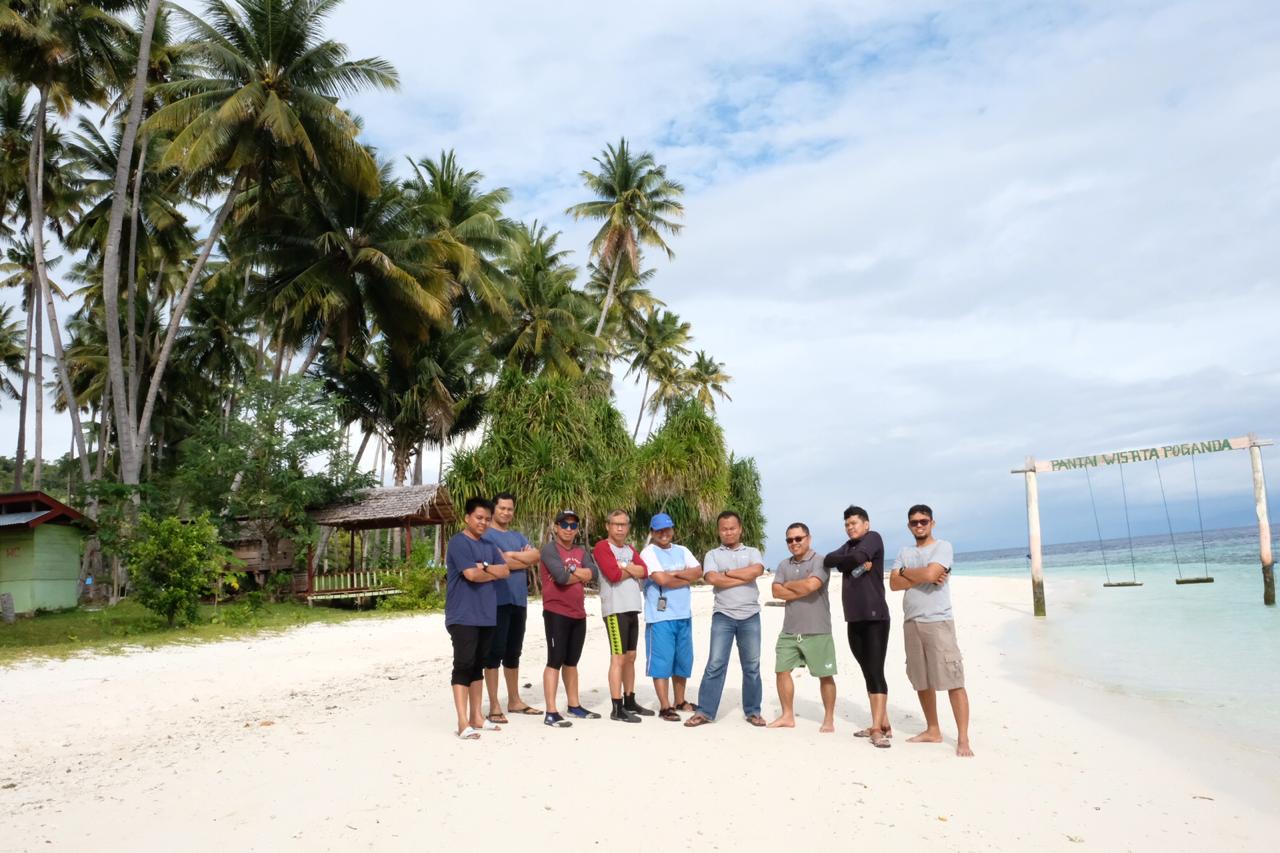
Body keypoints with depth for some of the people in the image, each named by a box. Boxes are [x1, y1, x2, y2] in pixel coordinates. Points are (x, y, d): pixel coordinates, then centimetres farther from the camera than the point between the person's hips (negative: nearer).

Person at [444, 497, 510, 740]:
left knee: (478, 665, 13)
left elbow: (504, 571, 4)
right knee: (464, 665, -8)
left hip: (485, 615, 8)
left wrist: (484, 568, -13)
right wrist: (493, 572, -1)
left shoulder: (488, 545, 15)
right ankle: (463, 722, -8)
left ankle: (476, 716, 20)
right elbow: (472, 574, -19)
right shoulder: (458, 543, -9)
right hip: (463, 616, -8)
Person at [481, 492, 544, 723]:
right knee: (495, 652, -4)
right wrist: (525, 559, -3)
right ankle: (494, 706, 2)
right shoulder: (487, 534, -5)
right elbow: (500, 563, -16)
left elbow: (535, 556, 1)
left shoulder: (518, 536, 17)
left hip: (519, 601, 7)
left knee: (513, 652, 15)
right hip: (497, 600, -7)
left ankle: (514, 701, 25)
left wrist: (511, 555, -10)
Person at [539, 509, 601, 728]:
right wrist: (581, 575, -6)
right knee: (555, 661, -7)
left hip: (578, 613, 7)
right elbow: (561, 576, -21)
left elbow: (593, 572, -4)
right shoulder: (550, 549, -7)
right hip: (556, 612, -7)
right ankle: (551, 713, -5)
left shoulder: (581, 551, 13)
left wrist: (572, 572, -15)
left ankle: (574, 706, 26)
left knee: (571, 661, 16)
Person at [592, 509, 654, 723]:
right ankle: (617, 709, -5)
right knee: (618, 658, -7)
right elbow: (613, 574, -18)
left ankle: (630, 702, 23)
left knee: (630, 657, 13)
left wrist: (623, 566, -11)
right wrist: (632, 570, -3)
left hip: (632, 608, 8)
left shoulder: (630, 549, 18)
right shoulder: (602, 547, -5)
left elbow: (644, 571, 2)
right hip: (615, 609, -7)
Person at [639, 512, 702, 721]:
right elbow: (661, 579, -16)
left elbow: (698, 571, 0)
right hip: (660, 616, -6)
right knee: (661, 661, -4)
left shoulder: (682, 551, 14)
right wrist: (686, 578, -3)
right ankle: (665, 707, 3)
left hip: (684, 615, 6)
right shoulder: (648, 553, -4)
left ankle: (680, 701, 29)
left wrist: (674, 573, -12)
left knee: (683, 660, 14)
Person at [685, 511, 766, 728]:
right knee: (715, 665, -3)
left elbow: (756, 571, -11)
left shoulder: (752, 552, 11)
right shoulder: (712, 555, 8)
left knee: (752, 666, 7)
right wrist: (744, 577, -9)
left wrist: (727, 573, -6)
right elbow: (713, 579, -11)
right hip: (723, 616, -1)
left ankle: (753, 711, 18)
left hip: (750, 616, 1)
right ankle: (705, 712, 2)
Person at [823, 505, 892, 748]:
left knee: (876, 672, -10)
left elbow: (858, 557, -19)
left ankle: (877, 730, -13)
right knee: (868, 673, 9)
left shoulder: (873, 538, -1)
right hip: (854, 619, 7)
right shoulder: (848, 546, 18)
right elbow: (829, 560, 0)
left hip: (875, 617, -7)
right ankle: (883, 725, 15)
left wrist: (846, 562, 1)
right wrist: (855, 564, -12)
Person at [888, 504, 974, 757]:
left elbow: (930, 573, -18)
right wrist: (923, 577, -10)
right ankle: (933, 730, 25)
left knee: (953, 681, -8)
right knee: (922, 681, 13)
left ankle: (963, 739, -5)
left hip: (938, 622, -6)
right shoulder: (904, 553, 14)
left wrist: (905, 571, 0)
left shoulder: (943, 546, -2)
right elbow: (894, 583, 1)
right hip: (911, 623, 6)